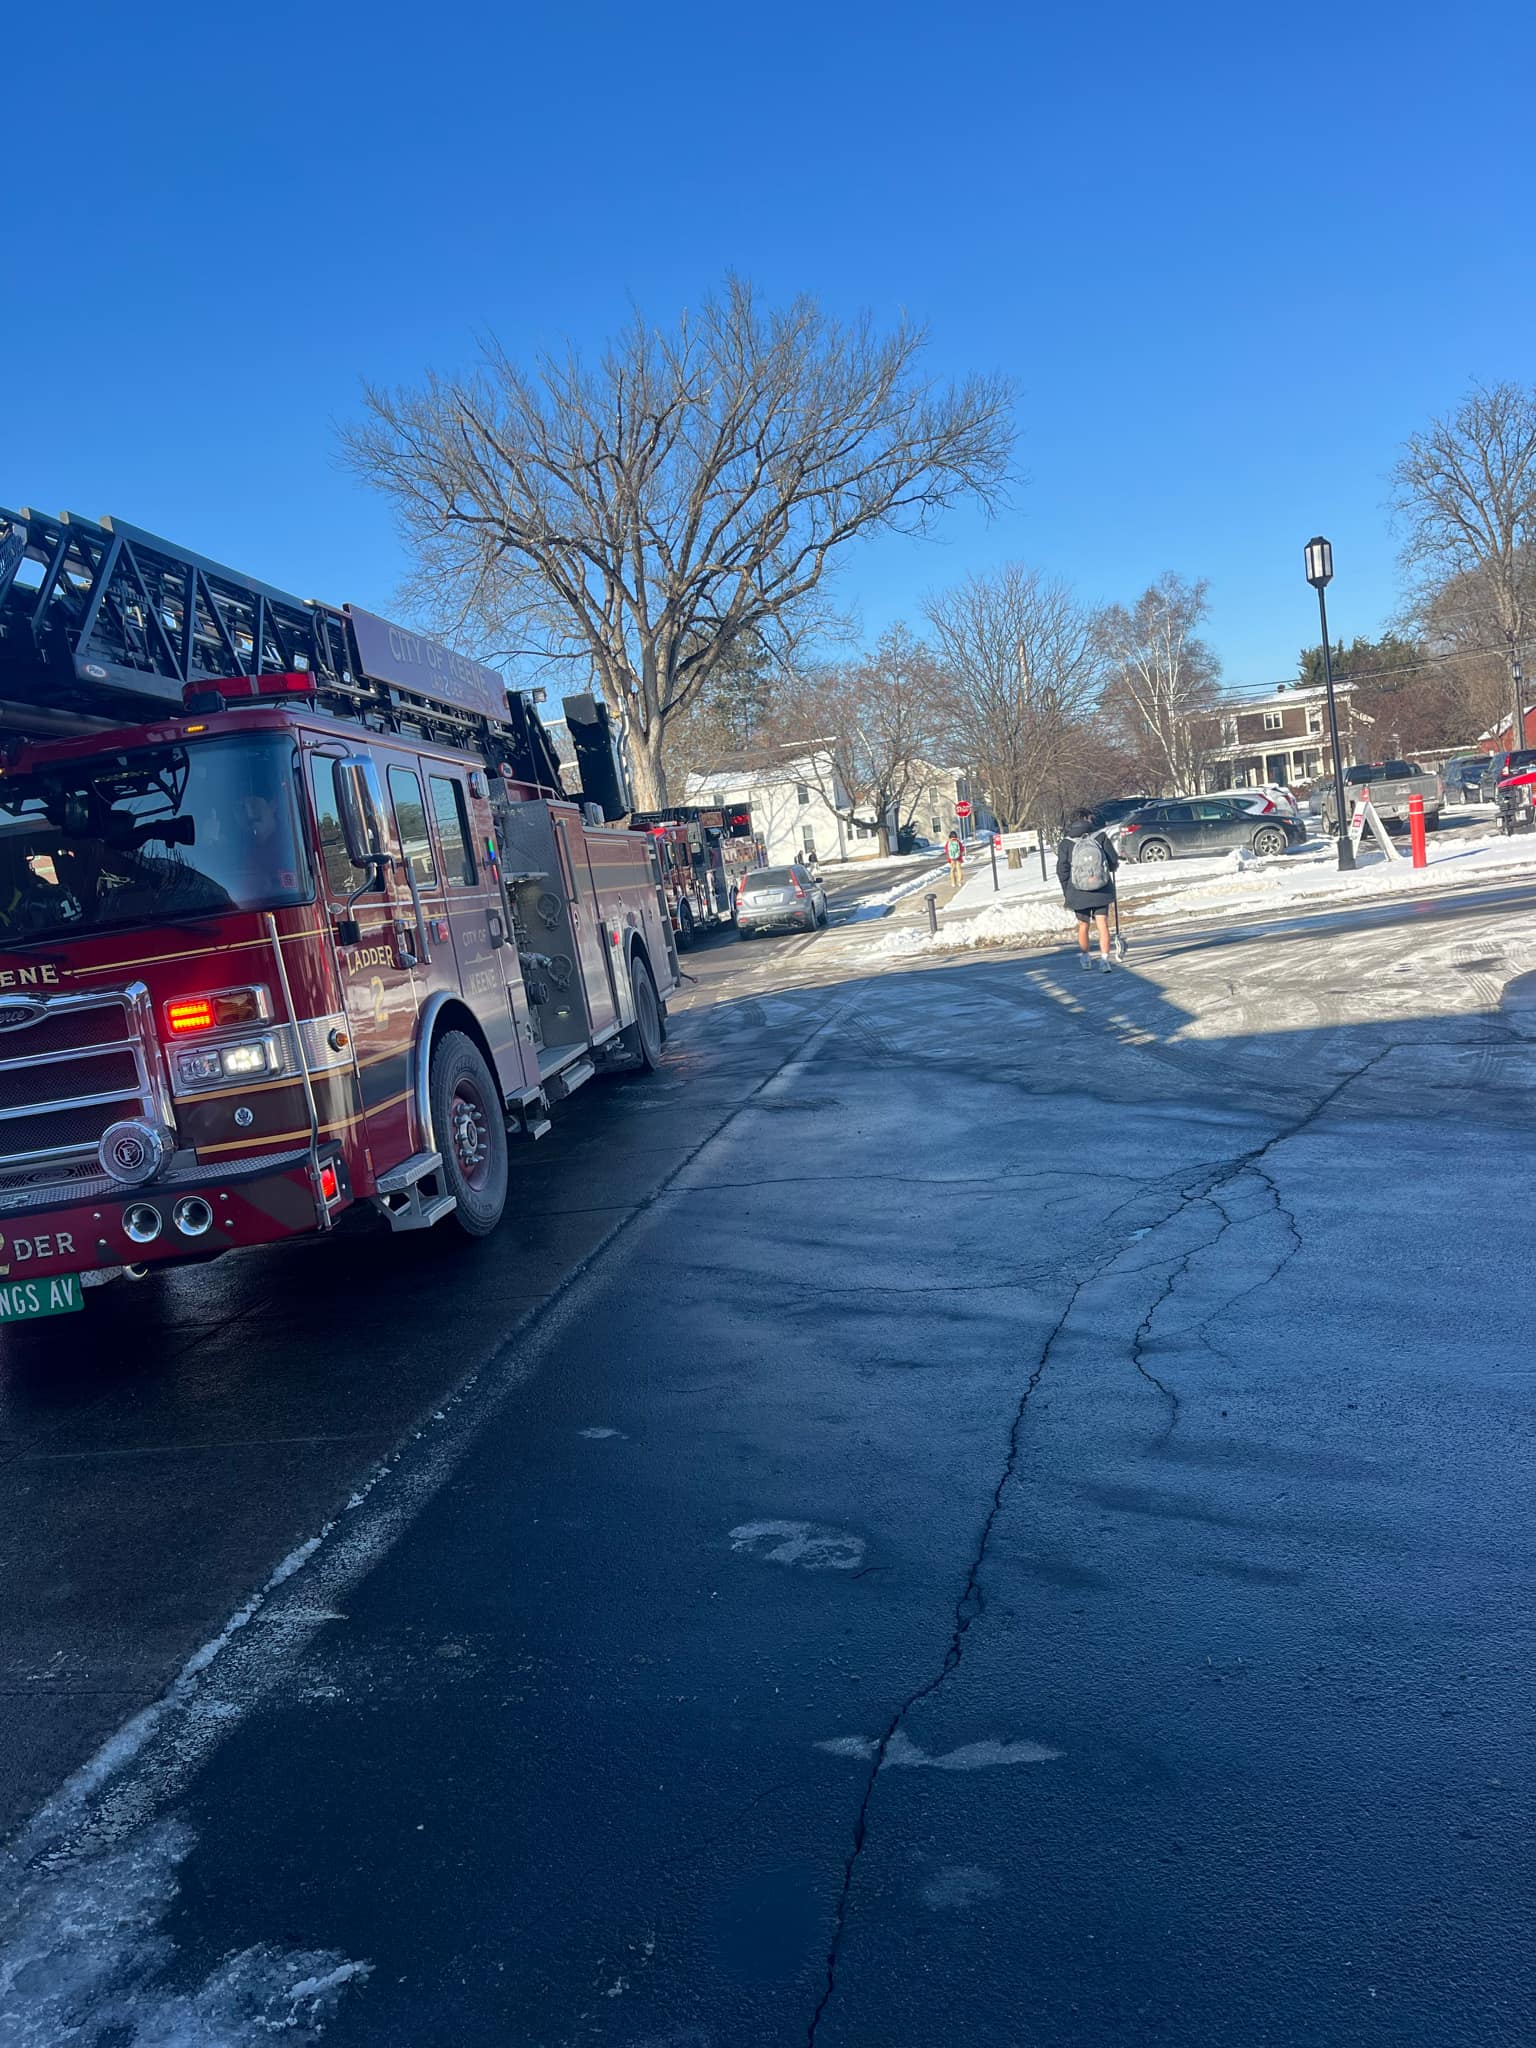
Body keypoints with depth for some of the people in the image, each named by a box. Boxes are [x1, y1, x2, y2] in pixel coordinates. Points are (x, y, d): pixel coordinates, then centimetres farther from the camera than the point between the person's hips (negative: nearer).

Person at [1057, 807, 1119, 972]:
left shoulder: (1065, 844, -5)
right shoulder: (1101, 837, -6)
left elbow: (1062, 871, -3)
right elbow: (1114, 860, -4)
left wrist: (1066, 893, 8)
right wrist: (1110, 867, 20)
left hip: (1078, 893, 1)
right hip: (1101, 891, -1)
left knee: (1083, 925, 16)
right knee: (1103, 924, 1)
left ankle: (1085, 958, 29)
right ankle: (1104, 958, -10)